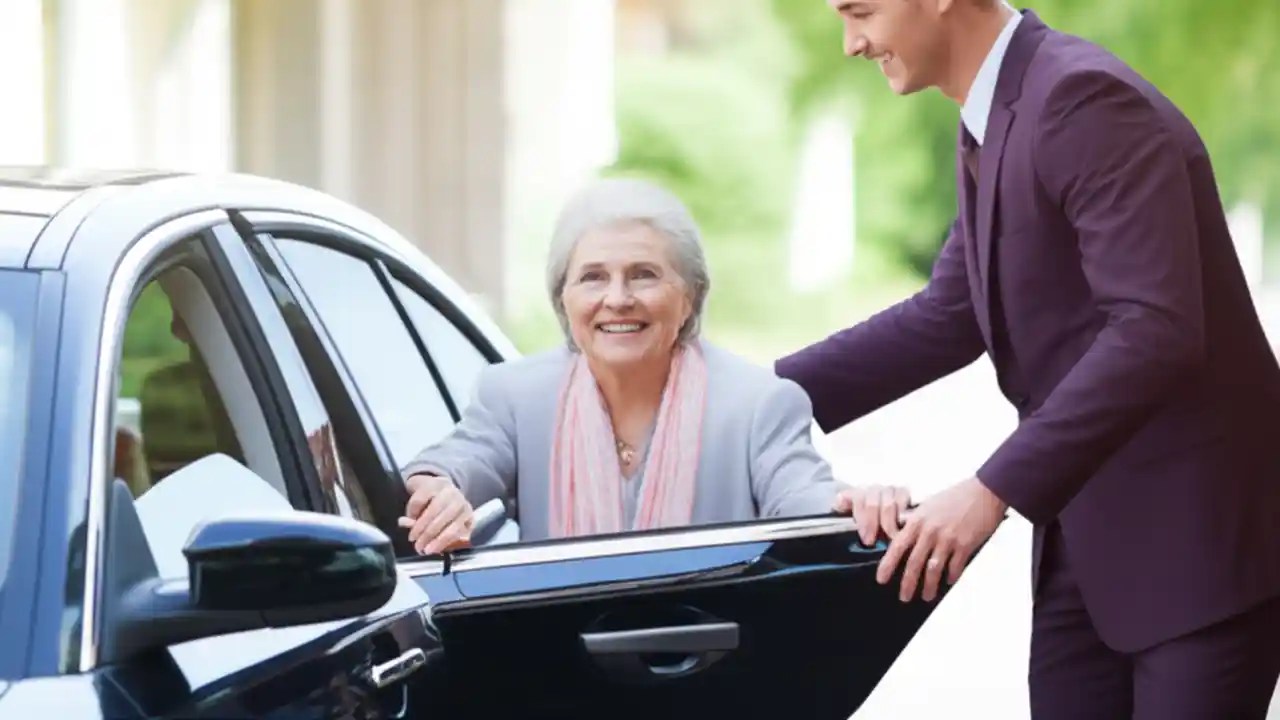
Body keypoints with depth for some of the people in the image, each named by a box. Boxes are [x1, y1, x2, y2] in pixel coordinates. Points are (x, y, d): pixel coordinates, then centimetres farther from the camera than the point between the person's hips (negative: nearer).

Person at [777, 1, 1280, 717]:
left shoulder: (1085, 99, -19)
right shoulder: (993, 124, 11)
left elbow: (1155, 330, -27)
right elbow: (949, 317, 19)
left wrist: (995, 490, -29)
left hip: (1200, 536, -9)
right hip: (1088, 545, 9)